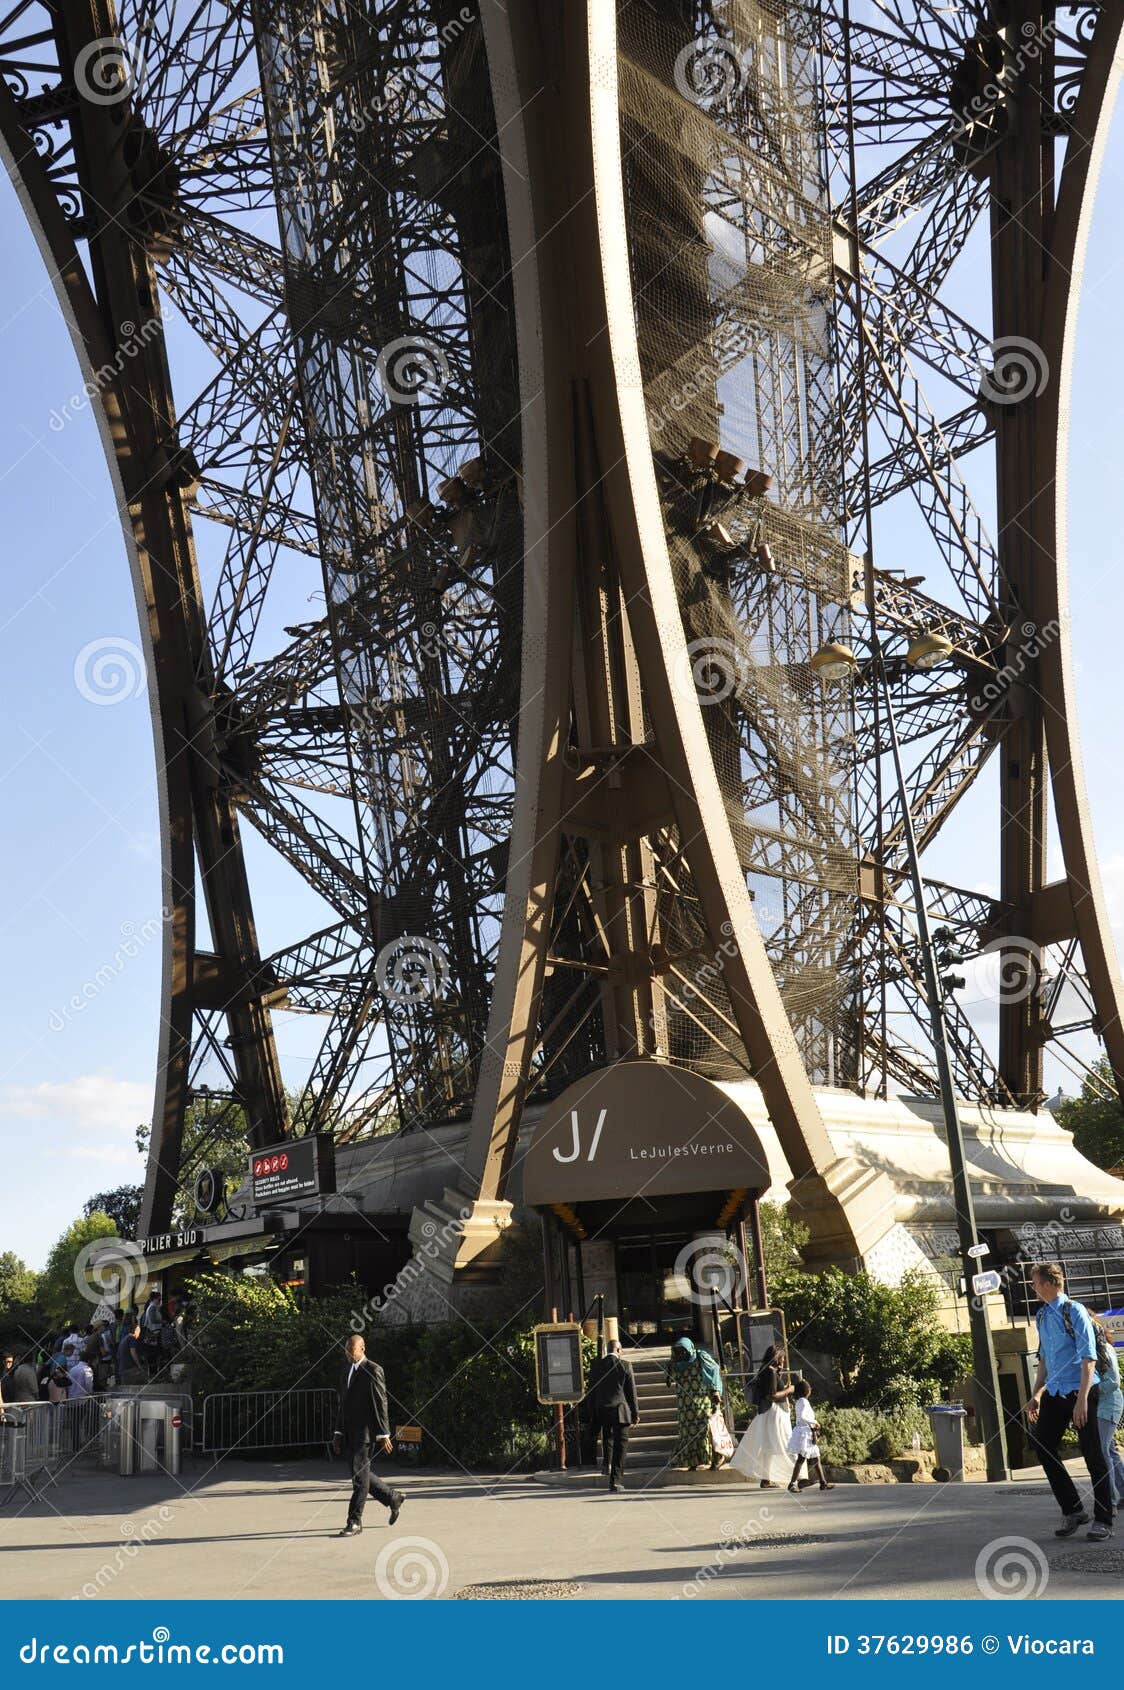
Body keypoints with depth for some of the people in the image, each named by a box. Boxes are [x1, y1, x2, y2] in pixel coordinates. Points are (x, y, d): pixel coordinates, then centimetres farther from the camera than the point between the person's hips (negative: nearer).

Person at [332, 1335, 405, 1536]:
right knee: (359, 1473, 12)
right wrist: (339, 1433, 15)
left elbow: (380, 1404, -11)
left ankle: (354, 1523, 0)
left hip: (364, 1432, -8)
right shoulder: (346, 1369, 15)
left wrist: (384, 1434, -14)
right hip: (348, 1433, 8)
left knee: (360, 1475, -6)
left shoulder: (373, 1371, -9)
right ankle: (393, 1499, 29)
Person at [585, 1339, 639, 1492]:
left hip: (602, 1410, 3)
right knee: (620, 1443, 1)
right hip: (620, 1410, -3)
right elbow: (631, 1391, -1)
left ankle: (607, 1465, 11)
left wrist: (593, 1414, 14)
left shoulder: (596, 1366, 3)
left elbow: (590, 1393, 6)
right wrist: (635, 1413, 6)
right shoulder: (625, 1365, -4)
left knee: (607, 1438, 27)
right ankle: (616, 1479, -3)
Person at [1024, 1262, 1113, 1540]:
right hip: (1054, 1393, 8)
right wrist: (1036, 1395, 15)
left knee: (1093, 1455, 0)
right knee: (1043, 1449, 5)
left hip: (1080, 1392, -8)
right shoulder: (1042, 1316, 11)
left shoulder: (1074, 1312, -12)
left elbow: (1088, 1359, -17)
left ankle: (1103, 1521, 9)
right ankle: (1072, 1511, 16)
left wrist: (1082, 1399, -22)